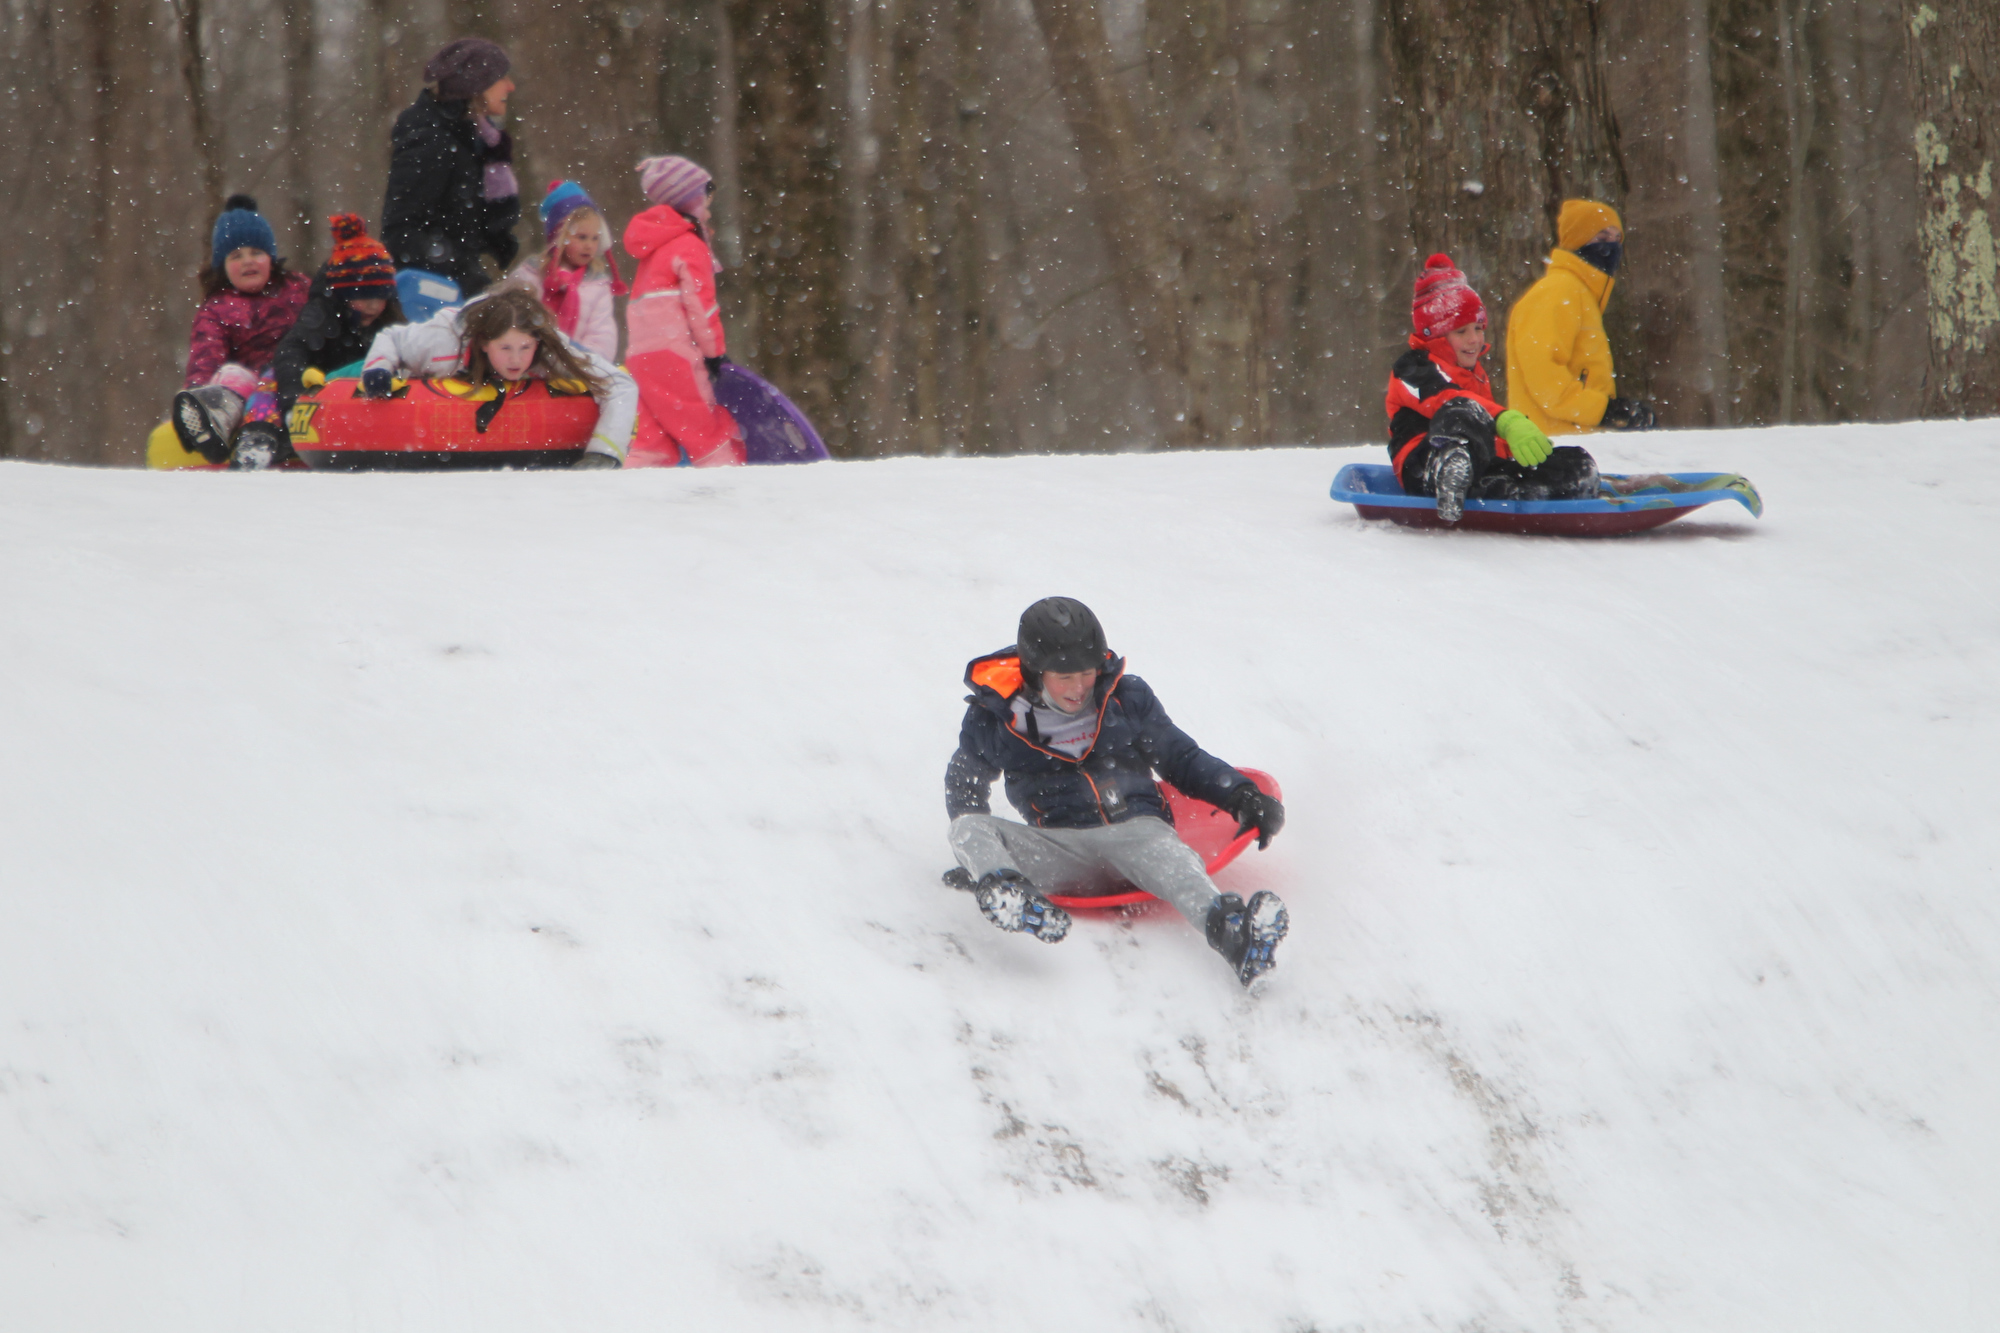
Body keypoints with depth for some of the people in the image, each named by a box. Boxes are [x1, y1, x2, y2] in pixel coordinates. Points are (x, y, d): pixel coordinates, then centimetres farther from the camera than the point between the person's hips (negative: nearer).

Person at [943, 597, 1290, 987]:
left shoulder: (1126, 696, 9)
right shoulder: (993, 714, 6)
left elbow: (1181, 758, 17)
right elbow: (964, 786, 19)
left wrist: (1241, 796, 1)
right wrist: (975, 861, 3)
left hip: (1135, 828, -1)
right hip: (1059, 849, 1)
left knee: (1165, 854, -37)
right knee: (969, 828, -26)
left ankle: (1231, 932, -66)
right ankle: (1004, 894, -60)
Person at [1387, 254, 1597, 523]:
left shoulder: (1476, 375, 34)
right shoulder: (1414, 369, 1)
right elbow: (1447, 400, -22)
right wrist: (1506, 422, -39)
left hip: (1484, 472, 9)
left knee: (1578, 465, -12)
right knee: (1465, 414, -40)